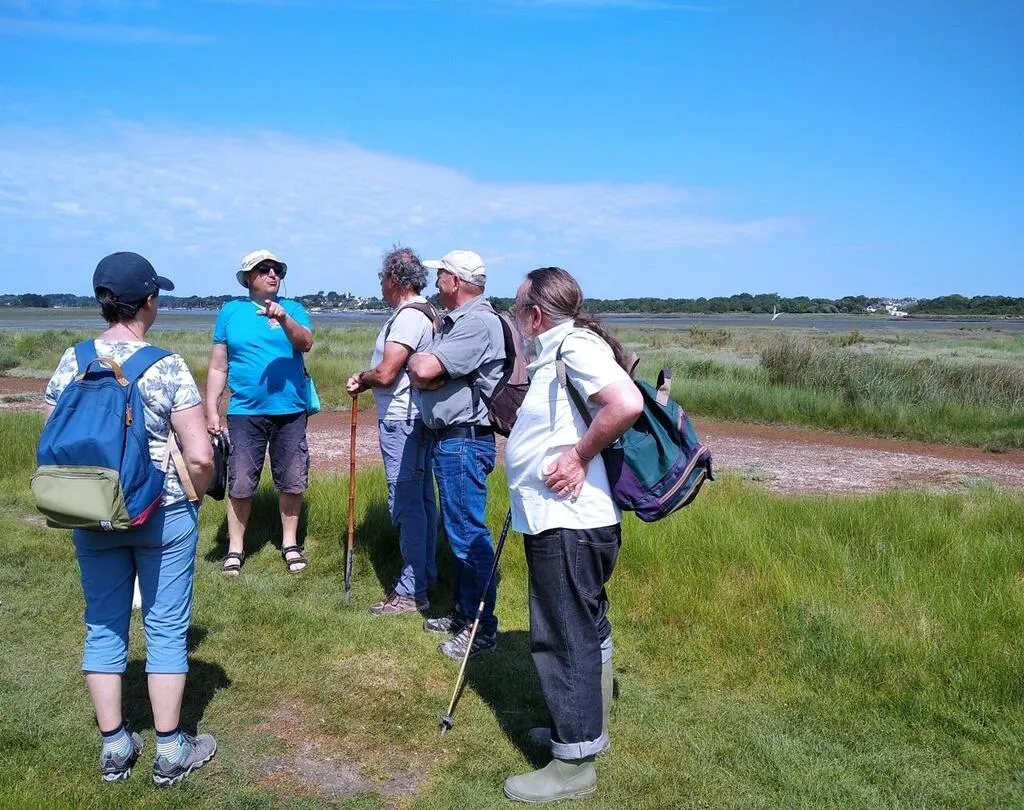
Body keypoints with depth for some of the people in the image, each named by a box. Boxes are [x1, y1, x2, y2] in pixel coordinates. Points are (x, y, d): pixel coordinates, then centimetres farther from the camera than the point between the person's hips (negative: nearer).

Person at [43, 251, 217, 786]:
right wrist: (190, 496, 1)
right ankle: (169, 752, 19)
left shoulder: (72, 363, -3)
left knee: (103, 627, 15)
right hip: (162, 516, -4)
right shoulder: (167, 368, -15)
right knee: (166, 628, 8)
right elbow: (199, 456, -18)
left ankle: (113, 748, 26)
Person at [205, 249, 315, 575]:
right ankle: (235, 548, 16)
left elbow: (306, 343, -14)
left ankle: (290, 542, 24)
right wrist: (211, 409, 0)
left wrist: (284, 319, -31)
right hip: (245, 413, 0)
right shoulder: (230, 312, 5)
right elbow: (218, 366, 6)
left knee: (292, 482, 8)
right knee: (240, 484, 2)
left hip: (290, 412, 1)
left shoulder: (293, 309, 5)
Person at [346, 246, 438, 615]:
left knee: (406, 505, -6)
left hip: (401, 422, -11)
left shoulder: (408, 317, -18)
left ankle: (411, 592, 0)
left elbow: (385, 374, -22)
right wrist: (366, 379, 7)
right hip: (416, 419, 11)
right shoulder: (426, 313, 14)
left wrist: (361, 378, -2)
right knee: (422, 499, 17)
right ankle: (426, 575, 28)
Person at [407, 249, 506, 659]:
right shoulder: (452, 321, 16)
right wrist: (423, 374, -12)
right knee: (458, 530, 18)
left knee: (469, 534, -5)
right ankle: (463, 612, 30)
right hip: (448, 440, 11)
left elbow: (423, 369, -24)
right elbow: (418, 371, 10)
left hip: (465, 441, -11)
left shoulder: (479, 323, -17)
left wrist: (422, 365, -2)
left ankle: (482, 627, 4)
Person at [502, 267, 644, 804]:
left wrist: (579, 456, -22)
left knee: (564, 638, -3)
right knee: (586, 630, 21)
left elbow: (627, 404, -32)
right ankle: (586, 728, 37)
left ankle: (573, 765, 8)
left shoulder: (576, 345, -16)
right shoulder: (557, 350, 15)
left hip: (567, 525, -11)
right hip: (566, 521, 11)